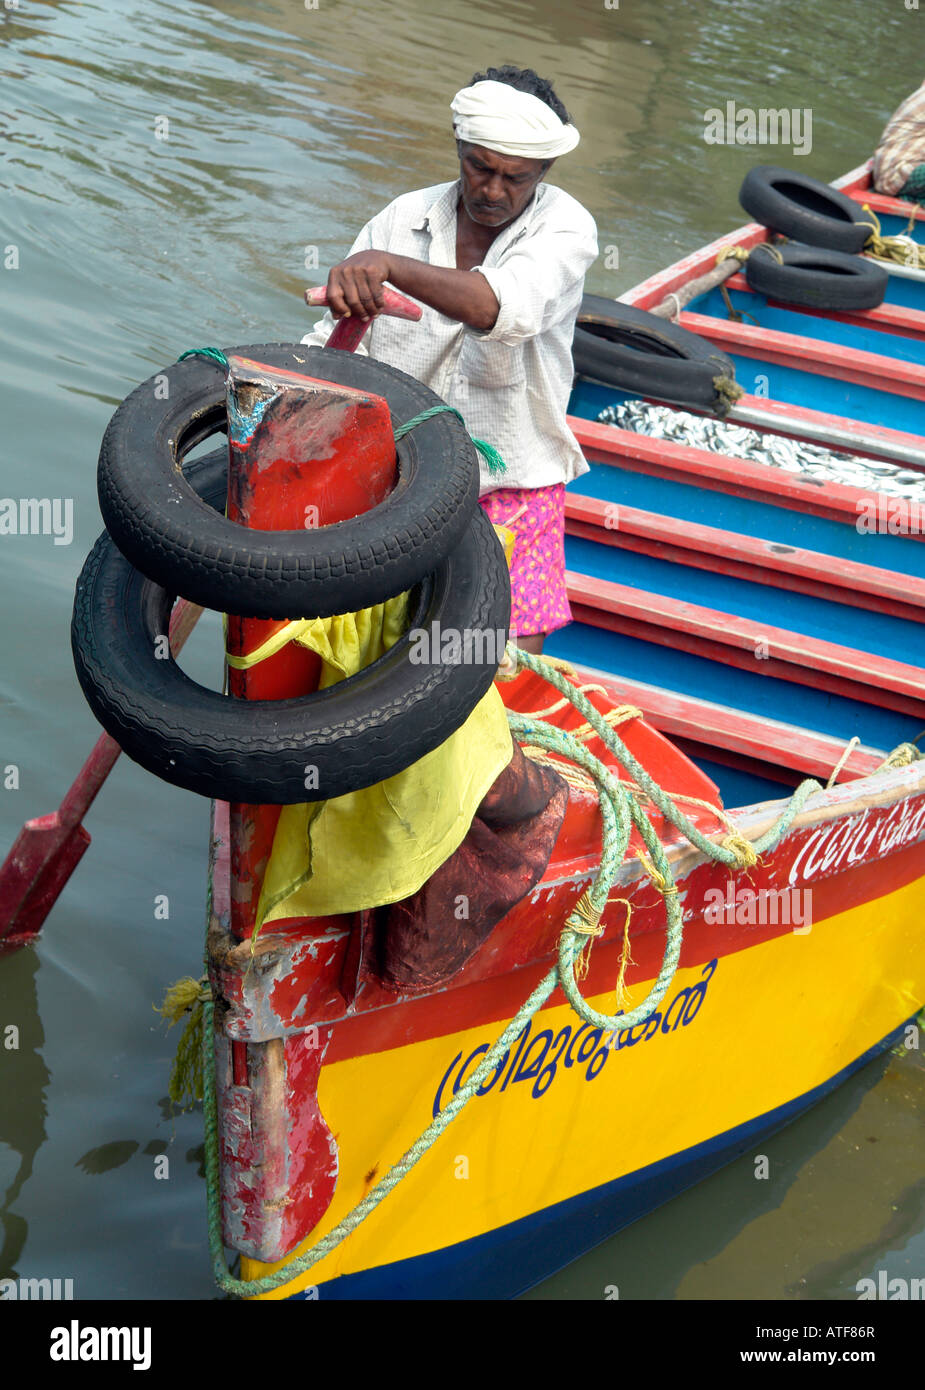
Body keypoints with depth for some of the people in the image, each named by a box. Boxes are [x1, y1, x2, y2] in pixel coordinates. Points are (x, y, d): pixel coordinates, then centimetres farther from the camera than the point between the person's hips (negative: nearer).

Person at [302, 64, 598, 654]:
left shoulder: (565, 225, -6)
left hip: (513, 483, -2)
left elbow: (506, 308, -28)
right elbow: (334, 340, 5)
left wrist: (388, 264, -42)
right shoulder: (404, 218, 4)